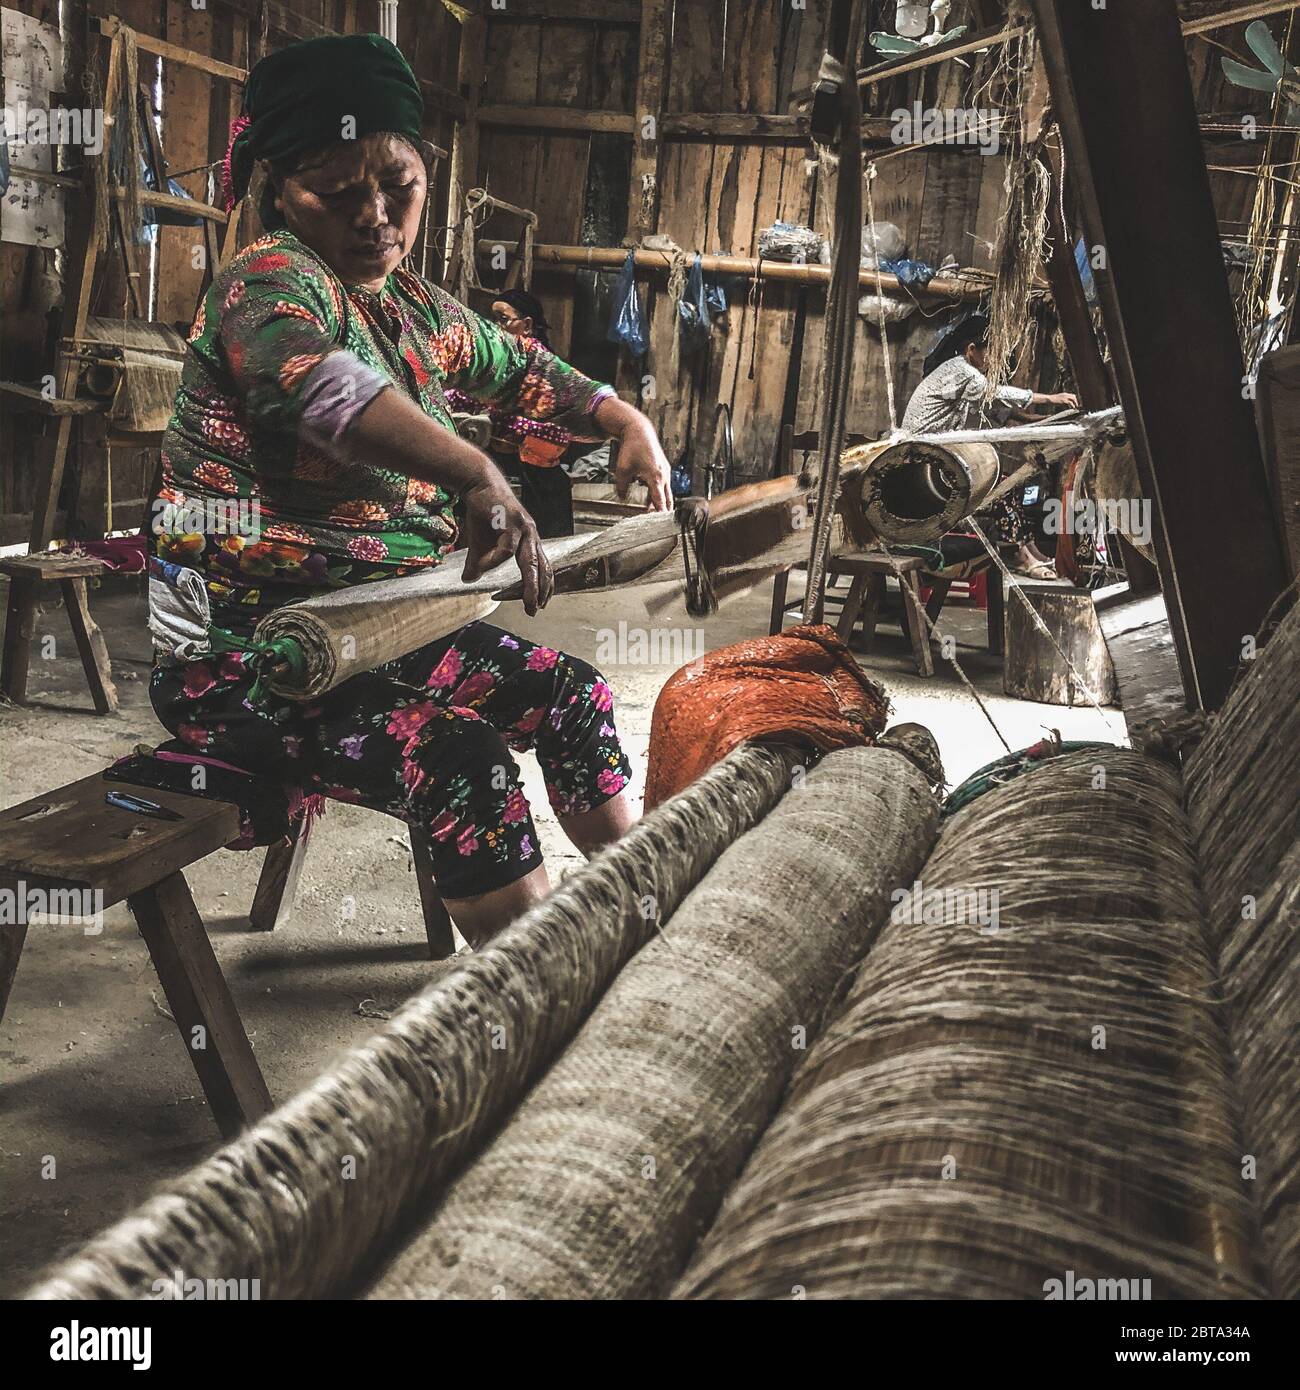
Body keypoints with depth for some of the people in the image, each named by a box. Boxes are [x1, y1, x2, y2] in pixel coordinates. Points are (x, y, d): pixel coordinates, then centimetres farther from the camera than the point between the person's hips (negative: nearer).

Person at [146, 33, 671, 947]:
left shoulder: (414, 307, 11)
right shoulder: (271, 279, -16)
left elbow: (518, 369, 30)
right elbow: (313, 380, -39)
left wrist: (625, 420, 15)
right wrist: (479, 476, -52)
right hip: (236, 656, -9)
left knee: (570, 692, 11)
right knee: (460, 759, -28)